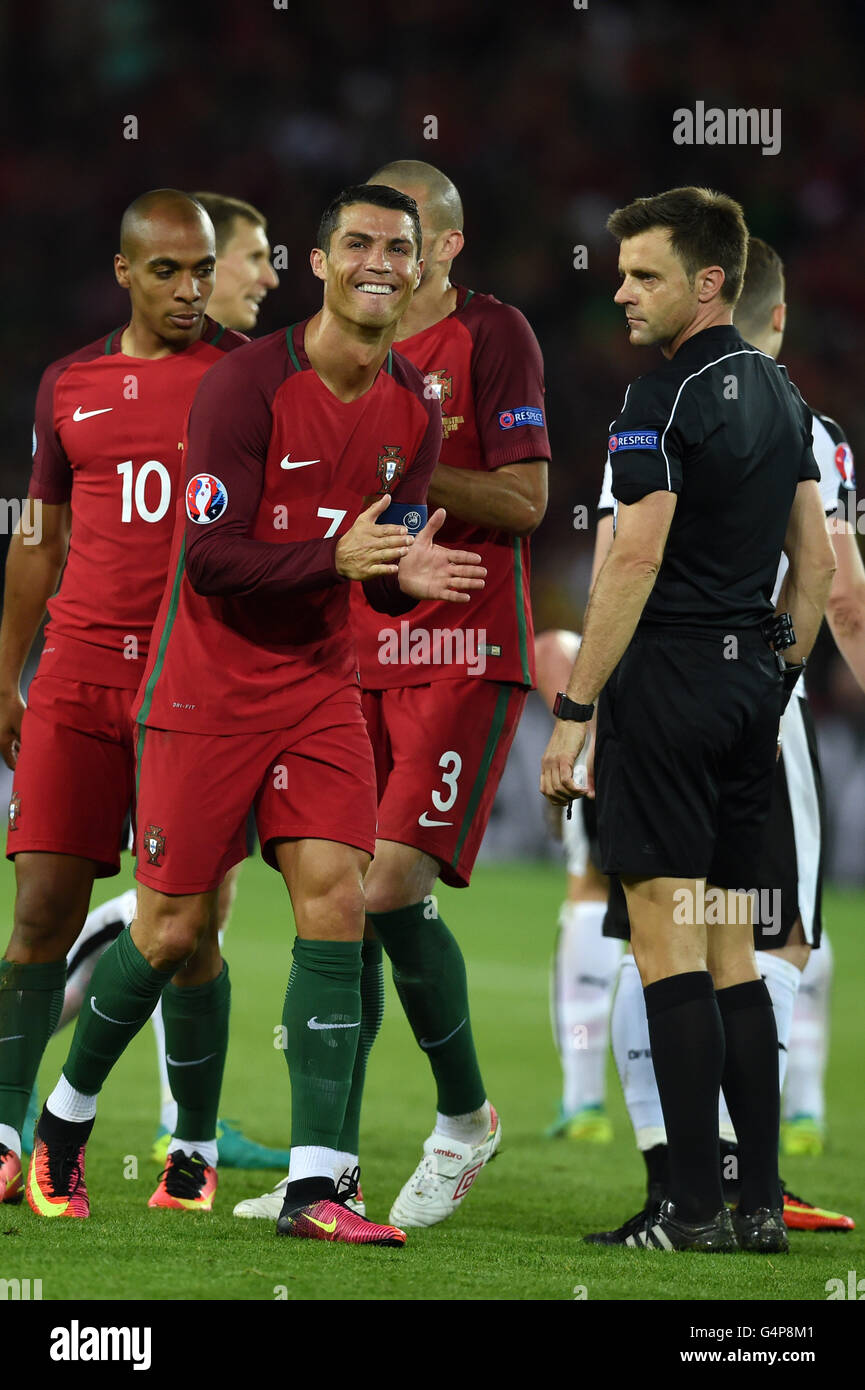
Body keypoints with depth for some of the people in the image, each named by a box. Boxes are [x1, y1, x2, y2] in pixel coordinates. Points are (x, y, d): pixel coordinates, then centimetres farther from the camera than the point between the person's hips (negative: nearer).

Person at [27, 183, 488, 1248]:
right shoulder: (249, 387, -15)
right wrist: (336, 559, -30)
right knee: (172, 930, -1)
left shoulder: (413, 411, 5)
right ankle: (62, 1124, 25)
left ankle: (312, 1187, -11)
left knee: (336, 900, -10)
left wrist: (410, 579, -12)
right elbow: (209, 554, -18)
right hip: (209, 689, -5)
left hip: (319, 689, 5)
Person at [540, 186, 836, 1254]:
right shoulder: (777, 393, 13)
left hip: (670, 676, -8)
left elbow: (633, 565, -19)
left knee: (668, 942, -7)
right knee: (730, 947, 11)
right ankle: (761, 1204, 8)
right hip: (752, 684, 8)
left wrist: (572, 713, -16)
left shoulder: (665, 400, -13)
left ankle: (693, 1210, -9)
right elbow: (817, 559, 17)